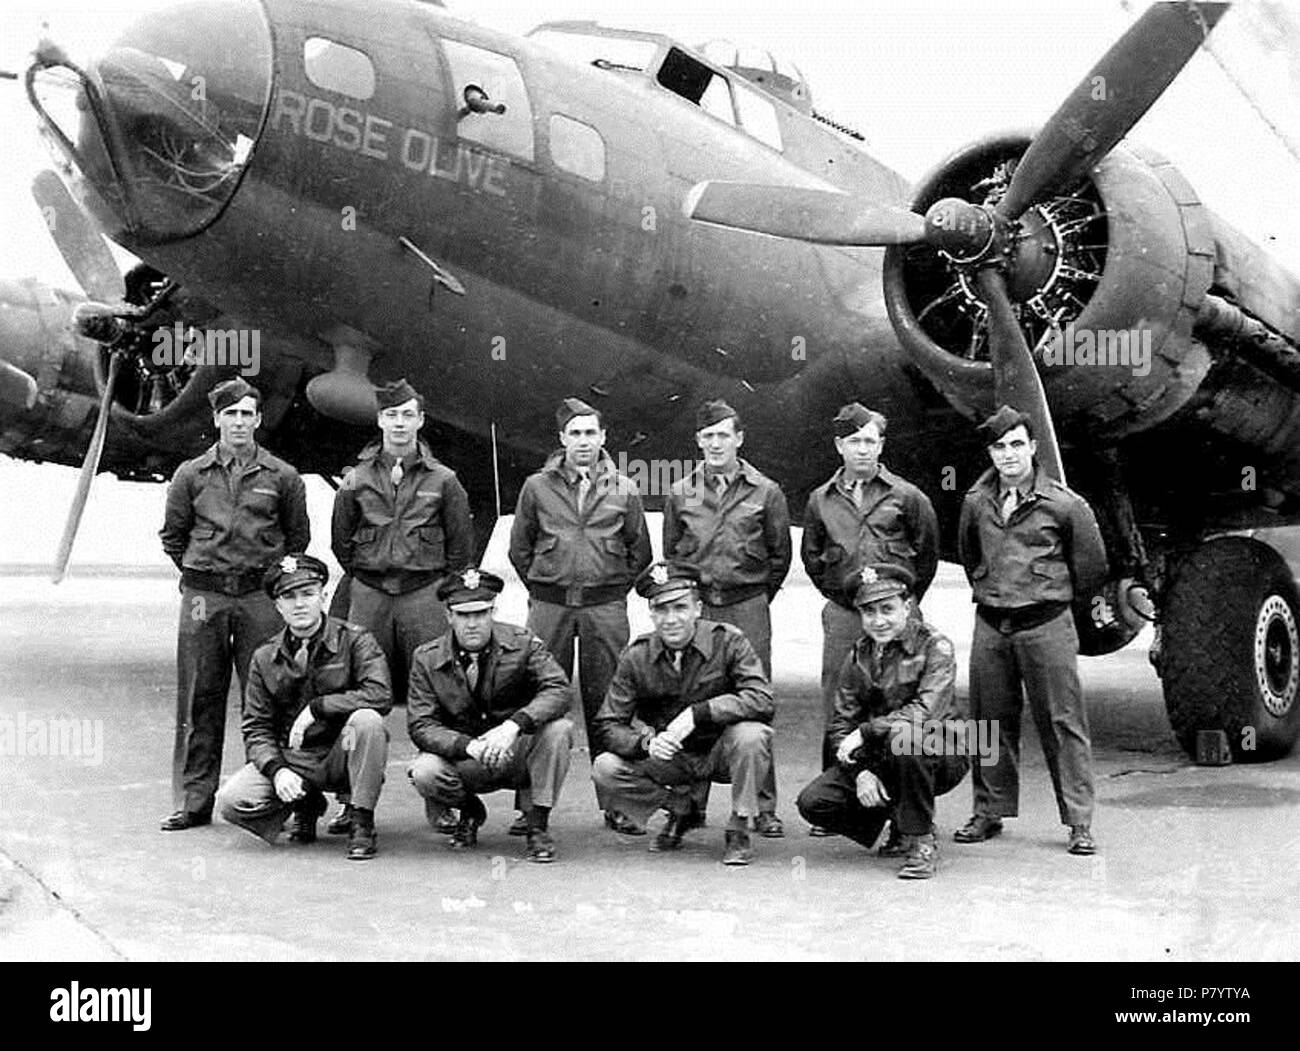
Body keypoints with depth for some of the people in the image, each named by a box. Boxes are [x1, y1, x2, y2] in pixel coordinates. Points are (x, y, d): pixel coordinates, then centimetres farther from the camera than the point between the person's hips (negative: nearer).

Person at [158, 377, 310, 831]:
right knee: (199, 700, 4)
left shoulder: (282, 477, 4)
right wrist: (201, 572, 13)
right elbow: (172, 535, 16)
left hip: (261, 595, -1)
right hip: (203, 594, 1)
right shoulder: (191, 475, 6)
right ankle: (194, 801, 11)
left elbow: (298, 537, 14)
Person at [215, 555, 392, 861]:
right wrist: (276, 770, -15)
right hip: (290, 759, 3)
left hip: (341, 756, -3)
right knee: (231, 802, -20)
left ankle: (362, 824, -17)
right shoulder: (265, 658, 5)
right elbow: (256, 728, 4)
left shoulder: (354, 640, -5)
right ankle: (304, 804, 12)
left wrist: (316, 708, -20)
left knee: (367, 720, -34)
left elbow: (380, 695, -21)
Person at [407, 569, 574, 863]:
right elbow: (421, 726, -12)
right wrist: (470, 747, -31)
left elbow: (558, 689, -21)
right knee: (423, 773, -29)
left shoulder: (522, 643, -9)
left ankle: (538, 825, -13)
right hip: (465, 759, 1)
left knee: (558, 729, -30)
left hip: (520, 753, -1)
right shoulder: (427, 659, -6)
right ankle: (469, 812, 7)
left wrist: (513, 725, -38)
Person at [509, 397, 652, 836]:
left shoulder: (623, 490, 6)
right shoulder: (537, 487, 5)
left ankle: (615, 803, 8)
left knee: (605, 702, 2)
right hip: (549, 605, 0)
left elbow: (640, 552, 14)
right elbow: (519, 548, 12)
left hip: (606, 606, 0)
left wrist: (615, 588, 9)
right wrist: (543, 587, 10)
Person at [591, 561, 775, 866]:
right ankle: (682, 809, 6)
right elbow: (609, 725, -9)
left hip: (721, 754, -2)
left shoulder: (727, 641, -16)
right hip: (670, 758, 2)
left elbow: (762, 700, -28)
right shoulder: (636, 657, -9)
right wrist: (646, 743, -30)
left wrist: (697, 713, -34)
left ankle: (738, 829, -11)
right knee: (605, 769, -20)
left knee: (750, 734, -35)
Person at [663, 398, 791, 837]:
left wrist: (758, 596, 9)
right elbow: (670, 553, 17)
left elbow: (780, 554, 10)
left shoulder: (765, 492, 4)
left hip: (748, 608, -2)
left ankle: (764, 806, 1)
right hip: (695, 606, 2)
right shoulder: (680, 494, 9)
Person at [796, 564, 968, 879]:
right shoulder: (858, 656, 5)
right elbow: (841, 724, 2)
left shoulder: (935, 648, -11)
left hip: (943, 756, -5)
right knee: (814, 802, -13)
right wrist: (861, 772, -15)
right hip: (877, 762, 5)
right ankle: (900, 824, 11)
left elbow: (926, 711, -26)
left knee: (903, 734, -39)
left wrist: (864, 732, -26)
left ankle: (923, 843, -22)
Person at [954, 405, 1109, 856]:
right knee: (992, 721, 9)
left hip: (1046, 623, -4)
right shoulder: (976, 503, 7)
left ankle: (1079, 821, 2)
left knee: (1062, 722, -2)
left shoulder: (1063, 504, -4)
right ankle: (990, 812, 20)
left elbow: (1092, 566, 6)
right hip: (991, 625, 4)